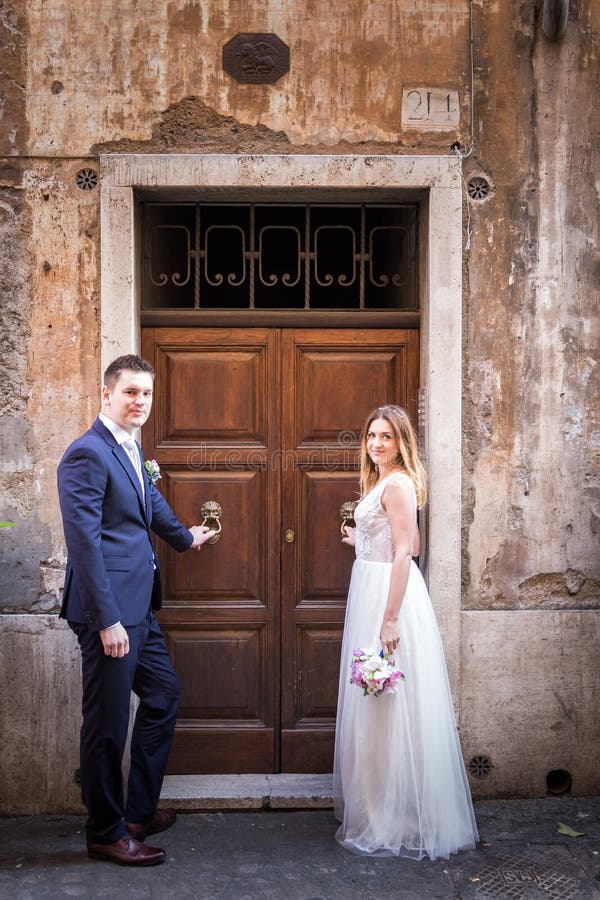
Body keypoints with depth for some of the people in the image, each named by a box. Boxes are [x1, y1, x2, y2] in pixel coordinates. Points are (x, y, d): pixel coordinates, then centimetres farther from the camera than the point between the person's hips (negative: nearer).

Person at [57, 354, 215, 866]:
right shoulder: (87, 454, -17)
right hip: (110, 611, -10)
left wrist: (184, 537, 48)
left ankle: (139, 812, 33)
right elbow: (84, 541, -21)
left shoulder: (131, 447, 12)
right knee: (108, 723, 2)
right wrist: (107, 621, -23)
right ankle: (106, 834, 19)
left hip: (139, 608, 10)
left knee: (164, 695, 19)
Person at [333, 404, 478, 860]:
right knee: (376, 709, 16)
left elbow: (405, 552, -20)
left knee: (388, 711, -2)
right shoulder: (381, 482, 15)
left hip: (391, 594, -10)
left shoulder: (398, 484, -14)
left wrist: (391, 618, -24)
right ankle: (379, 811, 28)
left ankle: (396, 822, 10)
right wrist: (361, 540, 27)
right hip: (372, 589, 10)